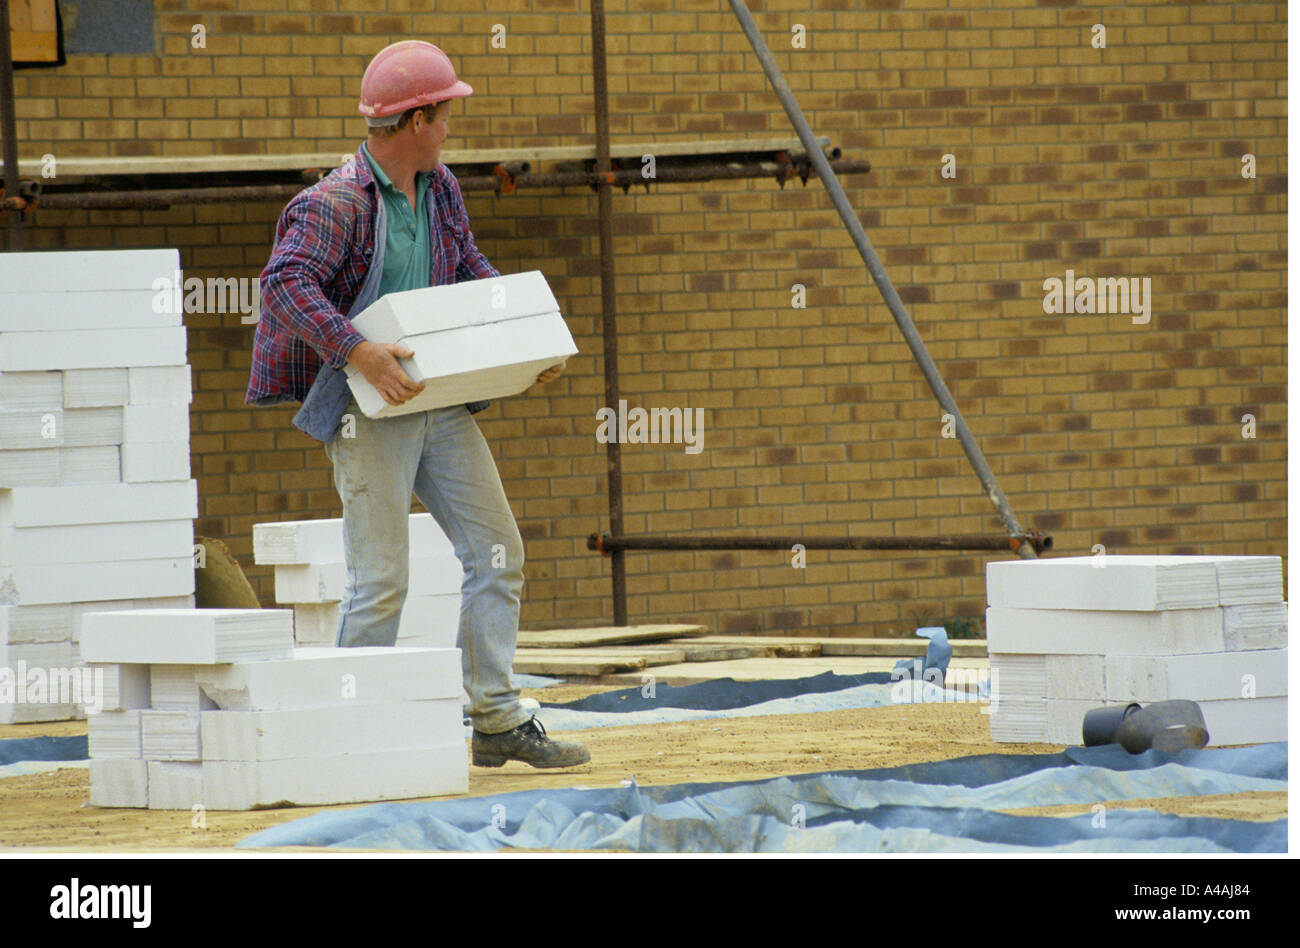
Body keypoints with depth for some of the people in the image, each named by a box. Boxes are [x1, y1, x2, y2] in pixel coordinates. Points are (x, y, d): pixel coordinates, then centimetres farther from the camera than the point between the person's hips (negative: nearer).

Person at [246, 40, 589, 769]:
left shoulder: (441, 188, 10)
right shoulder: (337, 203, -15)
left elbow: (471, 269, 21)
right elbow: (285, 284, -26)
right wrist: (357, 350, -36)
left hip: (442, 402, 8)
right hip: (369, 410, -8)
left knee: (497, 552, 5)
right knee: (382, 579, -8)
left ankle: (497, 719, 11)